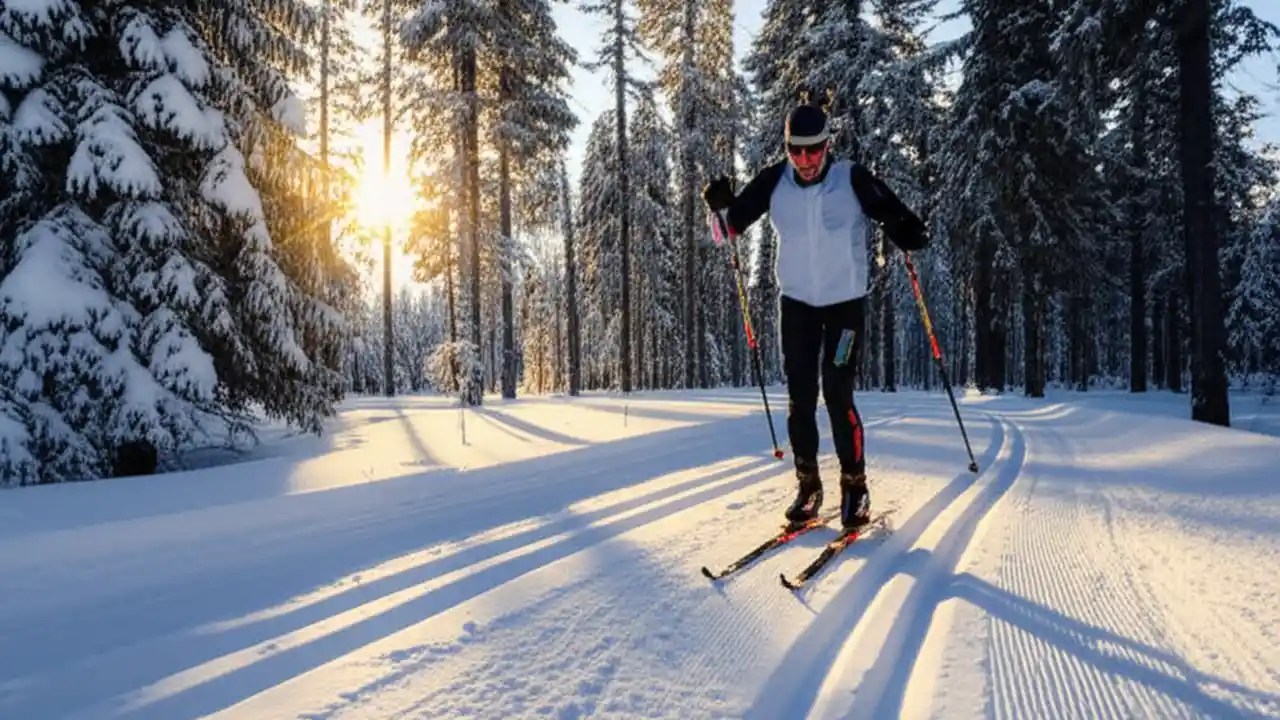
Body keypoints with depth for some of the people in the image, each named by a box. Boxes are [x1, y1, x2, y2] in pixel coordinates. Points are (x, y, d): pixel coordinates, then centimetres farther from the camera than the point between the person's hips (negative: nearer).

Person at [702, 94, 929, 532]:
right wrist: (723, 206, -18)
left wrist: (910, 235, -30)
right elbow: (737, 222, 2)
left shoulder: (852, 180, -12)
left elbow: (892, 215, -10)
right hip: (796, 302, 3)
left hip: (846, 302, -3)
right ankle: (808, 484, 17)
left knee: (838, 396, -8)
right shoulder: (774, 183, -4)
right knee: (799, 398, 4)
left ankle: (855, 485, 8)